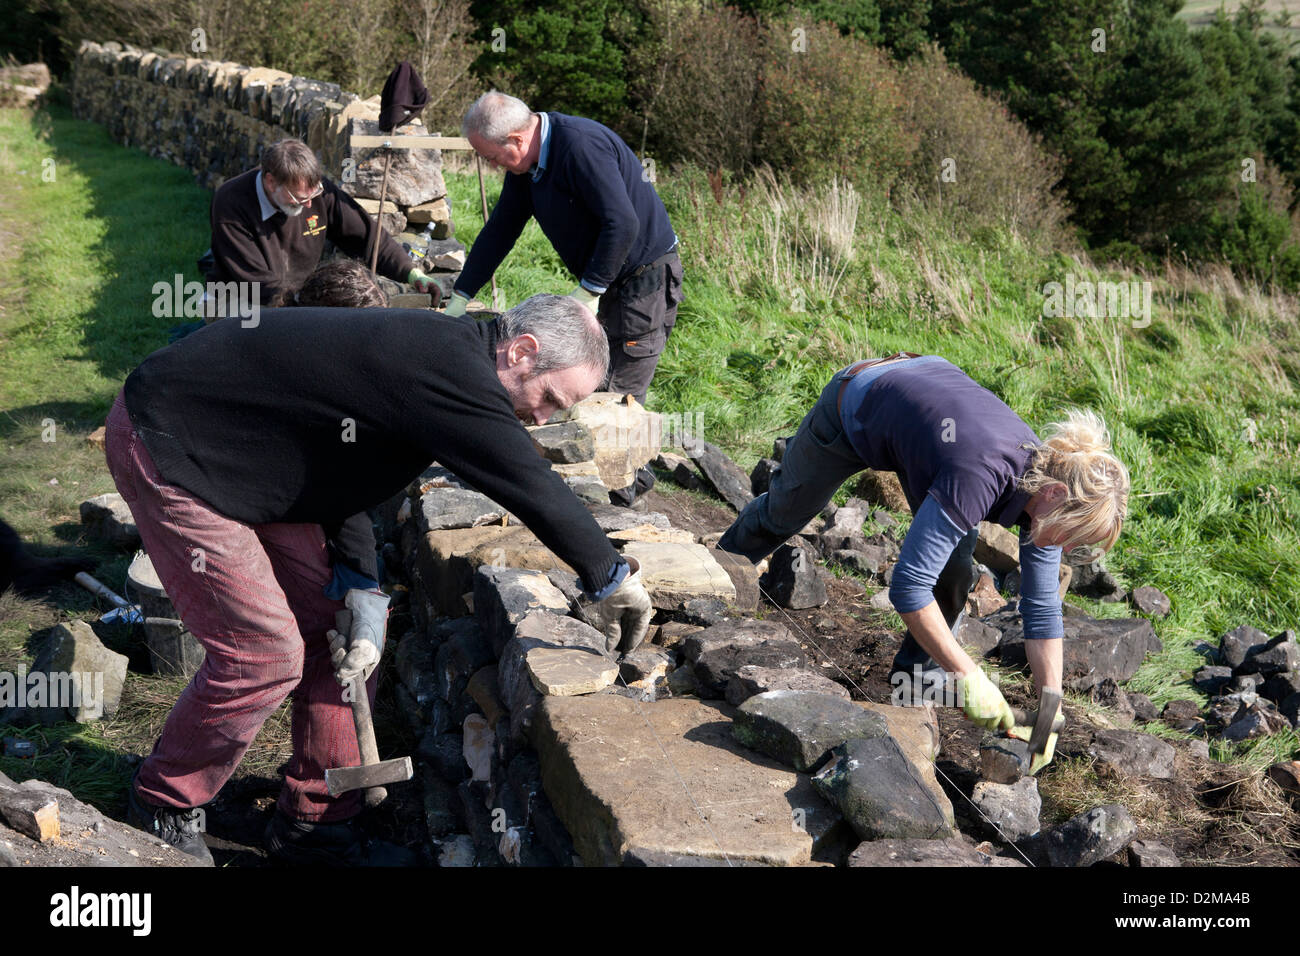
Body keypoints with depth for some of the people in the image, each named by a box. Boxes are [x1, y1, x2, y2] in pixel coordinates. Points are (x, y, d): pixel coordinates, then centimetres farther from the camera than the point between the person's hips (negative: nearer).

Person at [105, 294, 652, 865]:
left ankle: (315, 822, 19)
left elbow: (338, 470, 8)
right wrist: (611, 577, -14)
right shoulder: (448, 368, -27)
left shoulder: (440, 350, 4)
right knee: (265, 655, -9)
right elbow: (532, 489, -27)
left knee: (341, 626, 7)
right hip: (165, 451, -10)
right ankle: (164, 805, 17)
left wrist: (363, 591, -1)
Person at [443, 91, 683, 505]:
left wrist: (589, 291, -22)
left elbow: (622, 223, -29)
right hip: (607, 281, 9)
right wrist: (459, 298, 11)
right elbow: (500, 230, 12)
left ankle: (619, 487, 11)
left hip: (644, 277, -9)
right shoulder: (527, 161, 5)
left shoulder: (581, 145, -25)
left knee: (618, 396, -3)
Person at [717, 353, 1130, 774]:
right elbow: (908, 585, -43)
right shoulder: (979, 479, -43)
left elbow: (1043, 608, -13)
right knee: (784, 513, 21)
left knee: (953, 569, -8)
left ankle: (915, 670, 16)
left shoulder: (1047, 482, -22)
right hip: (854, 403, -4)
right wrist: (968, 677, -39)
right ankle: (724, 562, 53)